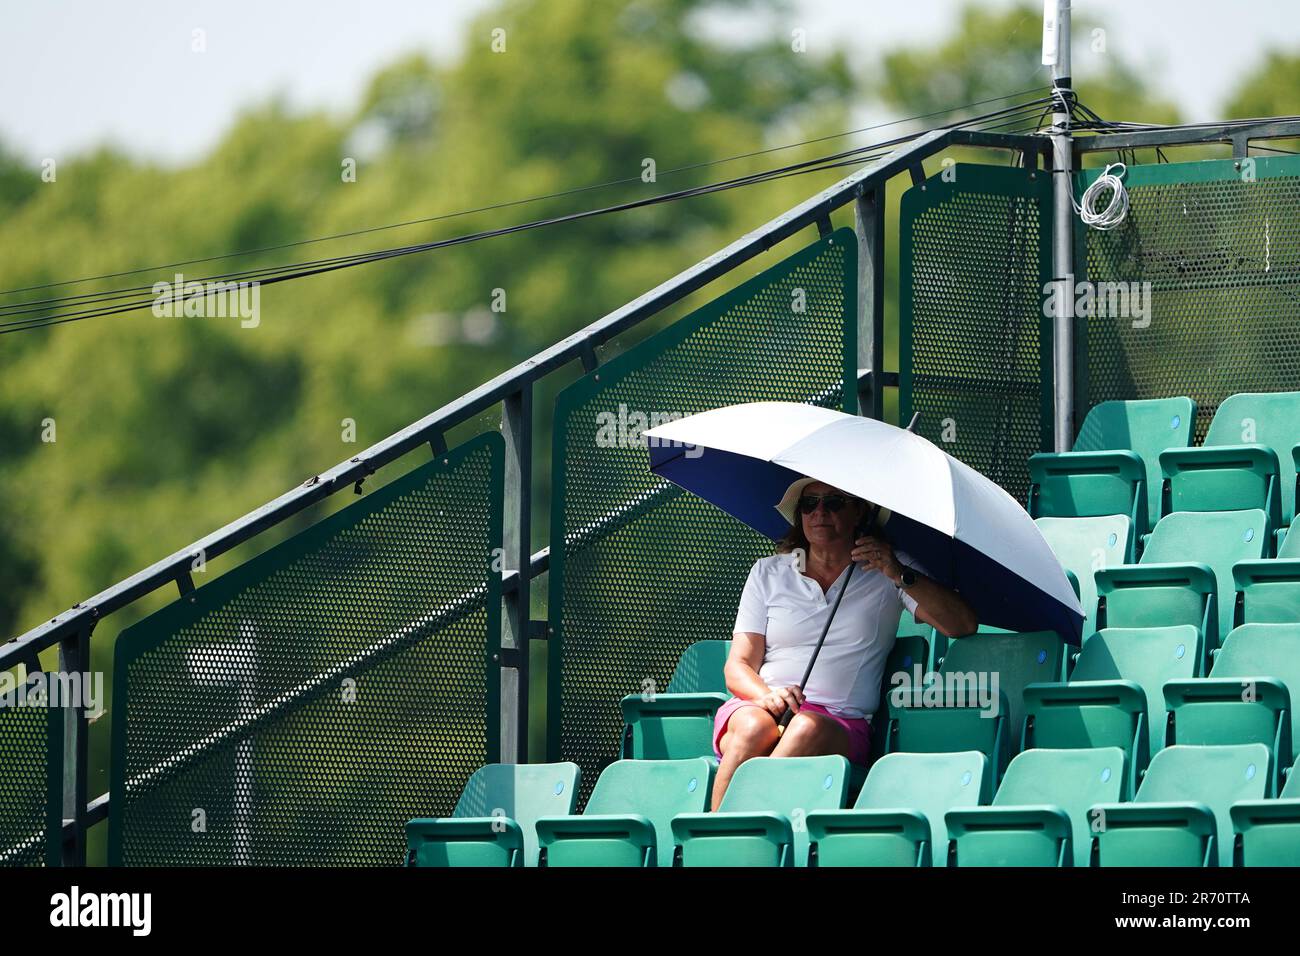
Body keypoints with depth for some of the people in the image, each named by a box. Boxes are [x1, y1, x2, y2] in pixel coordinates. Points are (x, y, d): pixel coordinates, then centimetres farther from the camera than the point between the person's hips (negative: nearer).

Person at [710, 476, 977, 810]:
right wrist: (766, 695, -14)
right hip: (756, 706, 1)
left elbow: (963, 625, 0)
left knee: (808, 729, -37)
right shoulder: (768, 572, 17)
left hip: (841, 722, -1)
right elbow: (737, 667, 10)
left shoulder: (887, 571, 13)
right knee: (755, 728, -36)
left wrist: (900, 575, -11)